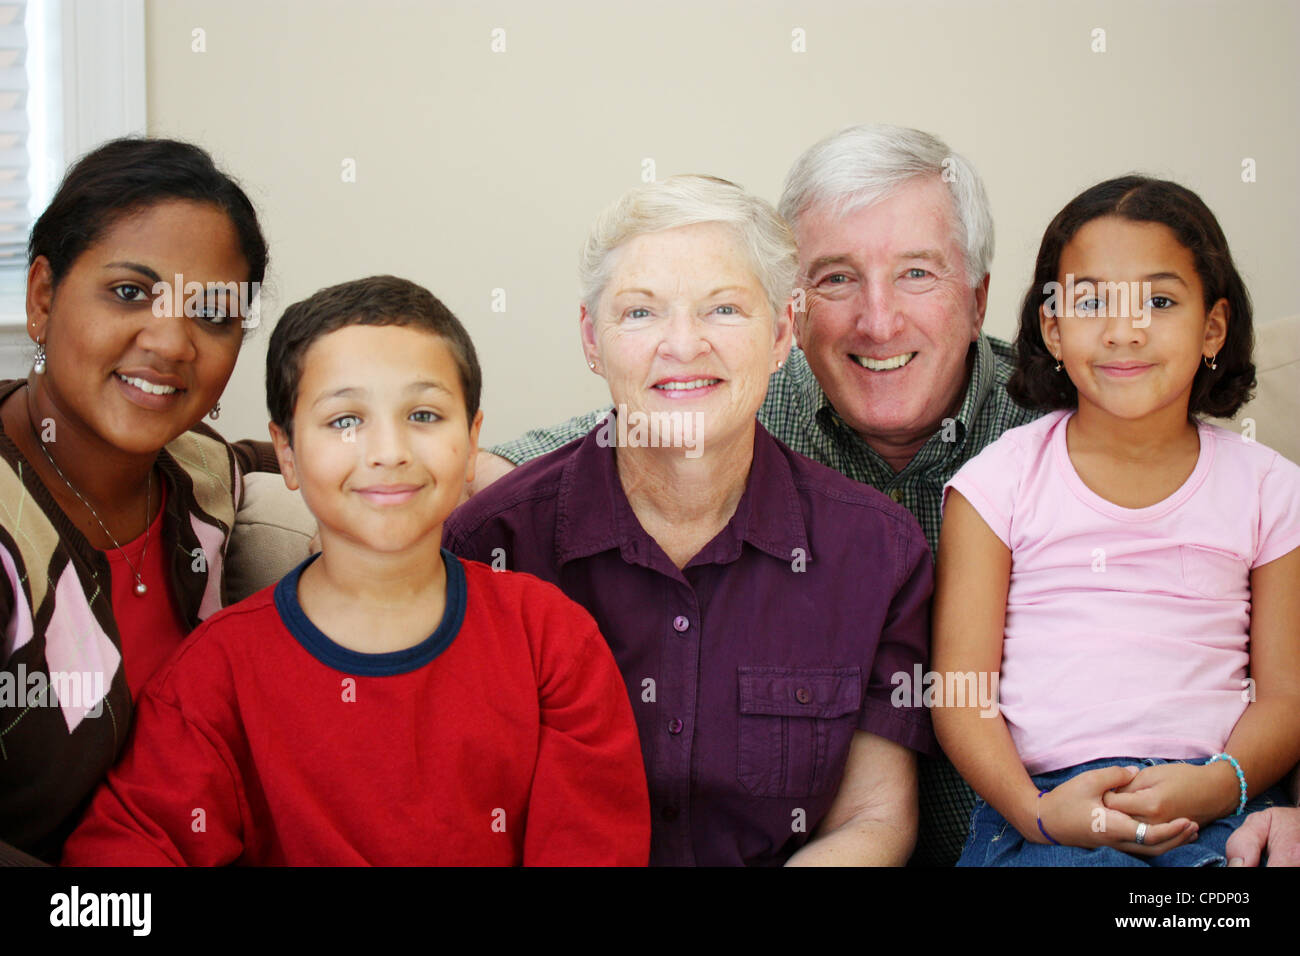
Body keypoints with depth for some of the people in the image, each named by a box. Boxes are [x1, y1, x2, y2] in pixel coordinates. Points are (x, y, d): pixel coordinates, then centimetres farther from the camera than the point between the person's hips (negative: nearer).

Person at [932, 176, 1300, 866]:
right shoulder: (1000, 479, 7)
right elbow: (961, 685, 1)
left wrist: (1219, 784, -14)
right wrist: (1034, 810, -17)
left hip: (1218, 807, 2)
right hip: (1042, 800, -2)